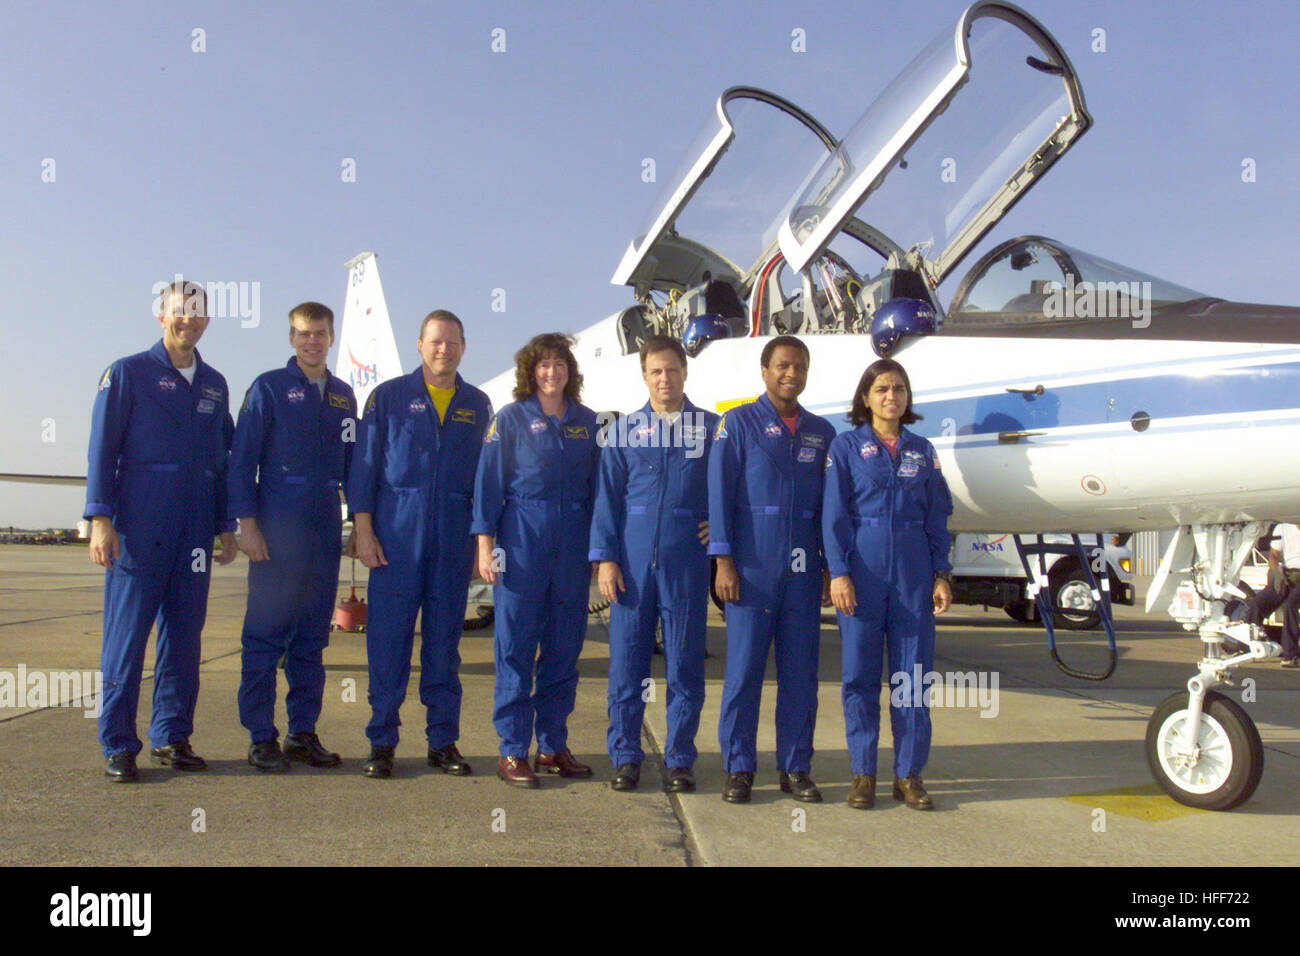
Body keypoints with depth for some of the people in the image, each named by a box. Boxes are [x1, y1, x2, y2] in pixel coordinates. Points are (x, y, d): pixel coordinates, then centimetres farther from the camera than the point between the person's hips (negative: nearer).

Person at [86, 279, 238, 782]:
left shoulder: (215, 385, 16)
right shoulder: (128, 373, 3)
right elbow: (102, 448, -2)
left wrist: (226, 526, 15)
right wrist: (100, 517, -10)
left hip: (195, 531, 4)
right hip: (140, 527, -4)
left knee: (184, 633, 7)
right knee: (126, 635, -2)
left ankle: (172, 736, 17)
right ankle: (118, 746, 6)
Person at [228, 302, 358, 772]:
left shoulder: (343, 396, 14)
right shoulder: (268, 388, 1)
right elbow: (241, 459, -3)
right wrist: (247, 523, -10)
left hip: (325, 530, 5)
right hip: (278, 527, -4)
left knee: (312, 636, 9)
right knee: (267, 632, -1)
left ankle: (303, 733, 18)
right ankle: (261, 738, 8)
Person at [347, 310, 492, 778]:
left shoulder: (478, 405, 11)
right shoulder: (388, 397, 5)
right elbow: (364, 466, 3)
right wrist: (363, 531, -4)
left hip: (455, 539, 2)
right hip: (397, 533, -2)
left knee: (444, 639, 7)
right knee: (388, 637, 0)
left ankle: (443, 742, 16)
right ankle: (382, 742, 11)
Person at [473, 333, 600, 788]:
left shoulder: (587, 422, 11)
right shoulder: (510, 419, 2)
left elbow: (597, 487, 14)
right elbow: (488, 483, -1)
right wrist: (485, 545, -7)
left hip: (573, 548, 4)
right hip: (523, 542, -3)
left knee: (564, 648, 8)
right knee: (516, 647, 0)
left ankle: (553, 746, 21)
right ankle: (512, 751, 9)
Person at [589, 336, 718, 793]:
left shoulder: (714, 428, 7)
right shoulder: (623, 431, 9)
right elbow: (607, 497, 7)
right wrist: (605, 558, -1)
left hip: (687, 562, -1)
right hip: (633, 561, 1)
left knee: (685, 664, 4)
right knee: (626, 661, 4)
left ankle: (680, 759, 16)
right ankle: (625, 757, 16)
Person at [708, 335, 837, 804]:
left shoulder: (822, 432, 14)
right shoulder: (738, 422, 4)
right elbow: (720, 491, -2)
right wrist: (724, 560, -9)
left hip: (803, 571, 3)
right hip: (752, 567, -3)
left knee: (800, 672, 7)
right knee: (744, 668, 0)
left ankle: (795, 769, 18)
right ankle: (738, 769, 11)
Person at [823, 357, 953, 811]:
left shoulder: (922, 450, 12)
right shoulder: (847, 446, 4)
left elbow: (937, 517, 12)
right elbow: (834, 514, -1)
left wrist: (941, 575, 5)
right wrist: (839, 573, -10)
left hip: (913, 573, 3)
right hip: (863, 570, -2)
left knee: (913, 673, 4)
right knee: (860, 674, 3)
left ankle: (909, 774, 15)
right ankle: (862, 773, 14)